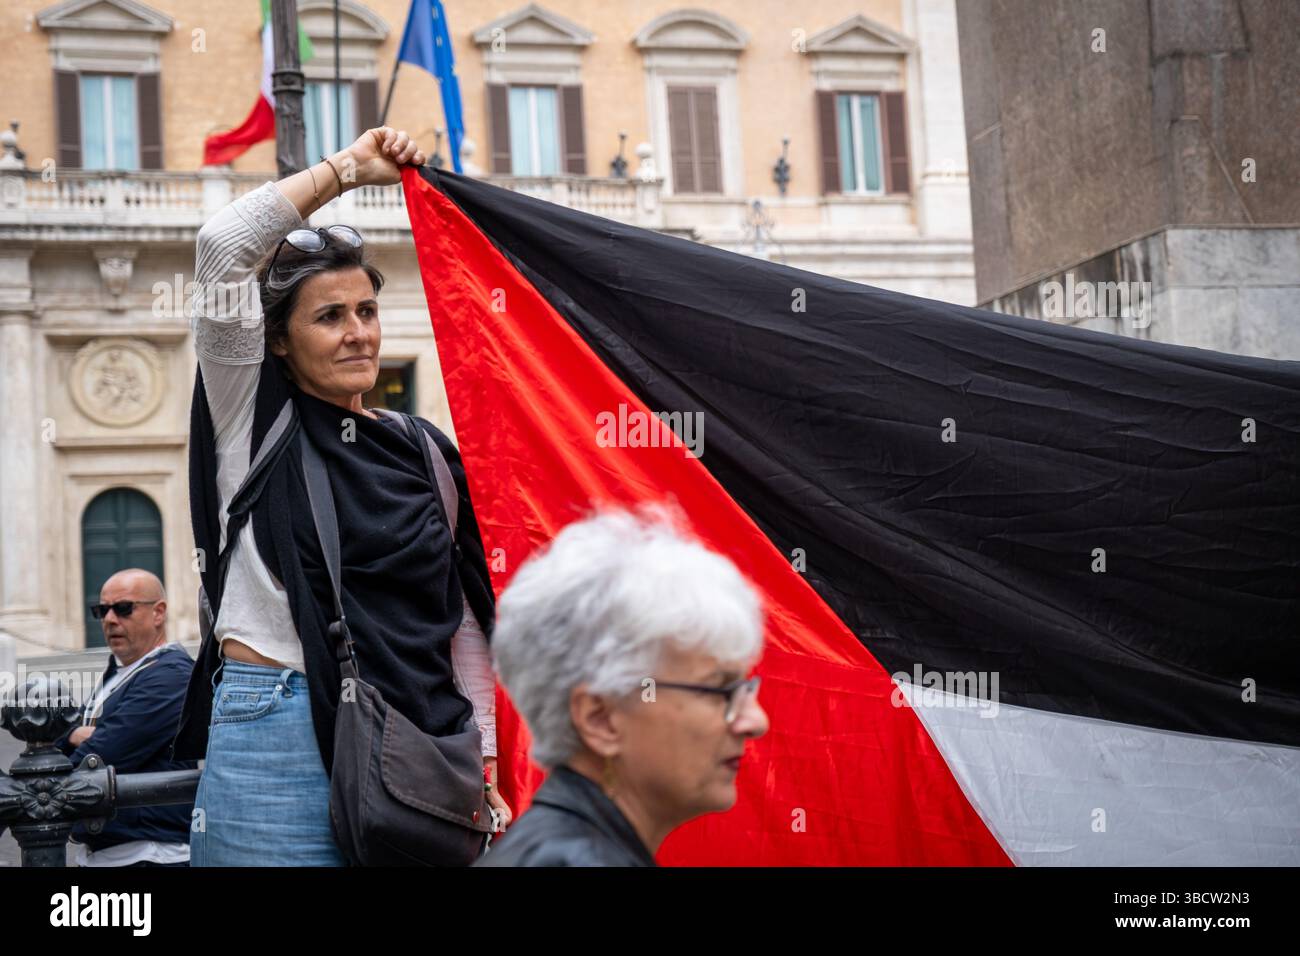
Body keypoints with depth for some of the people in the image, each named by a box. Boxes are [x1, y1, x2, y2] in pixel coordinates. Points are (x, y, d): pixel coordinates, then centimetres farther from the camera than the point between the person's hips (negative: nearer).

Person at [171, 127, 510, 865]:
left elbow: (465, 623, 12)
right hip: (281, 740, -4)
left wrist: (486, 765, 7)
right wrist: (347, 168, -5)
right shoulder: (251, 419, 1)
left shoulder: (423, 449, 11)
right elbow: (224, 246, -12)